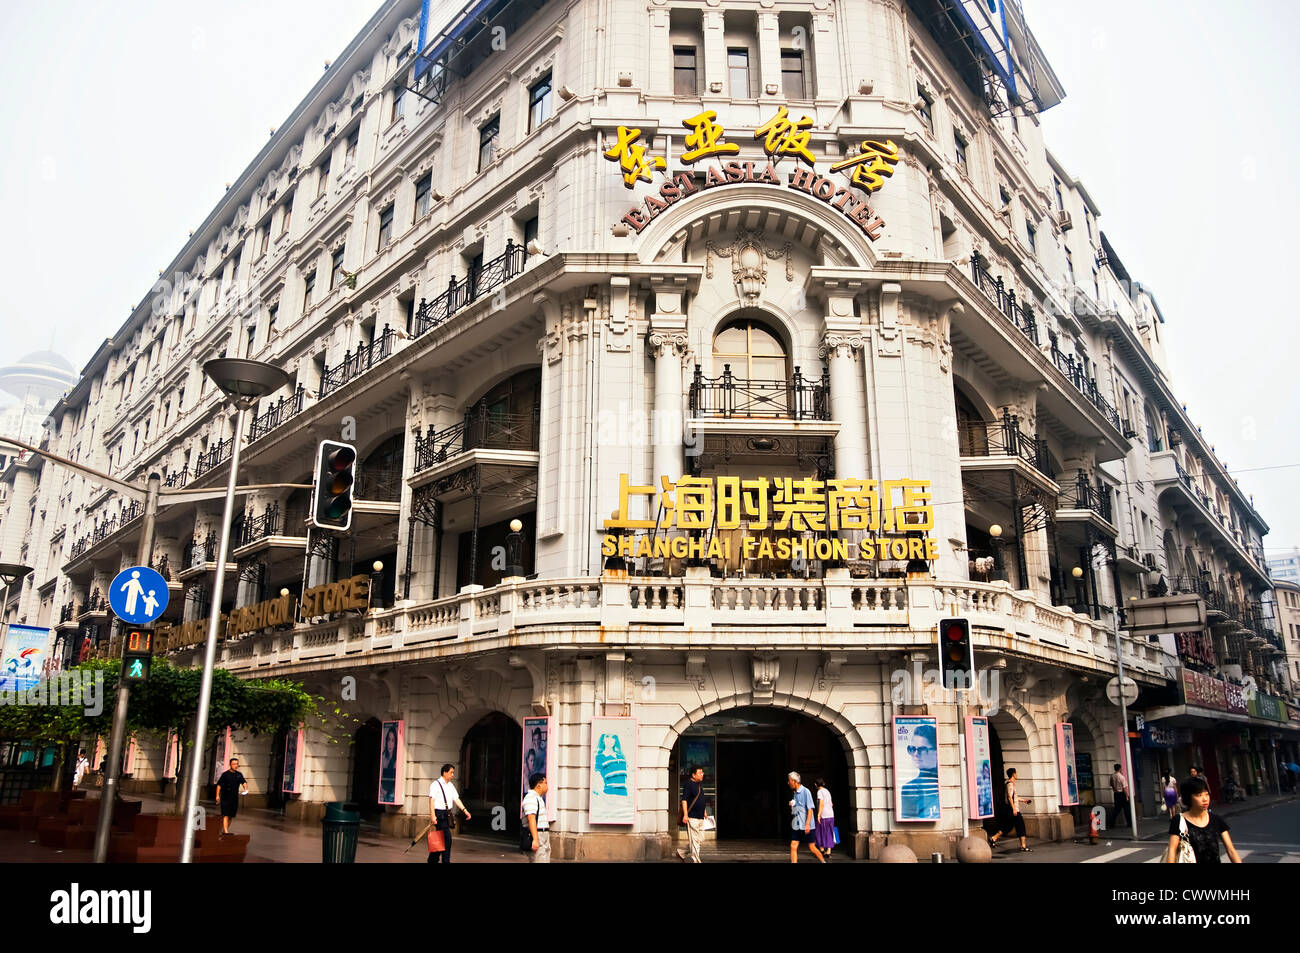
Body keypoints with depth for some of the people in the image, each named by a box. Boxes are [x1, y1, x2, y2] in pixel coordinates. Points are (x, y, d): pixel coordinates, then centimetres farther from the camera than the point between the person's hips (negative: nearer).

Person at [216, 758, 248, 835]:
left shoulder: (239, 775, 9)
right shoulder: (225, 774, -3)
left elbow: (244, 782, -2)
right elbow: (219, 785, -1)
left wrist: (245, 789, -22)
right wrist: (217, 795, -7)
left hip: (235, 798, 5)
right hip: (225, 798, -5)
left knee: (231, 816, 9)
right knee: (226, 815, -13)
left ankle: (224, 831, 22)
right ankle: (225, 831, -19)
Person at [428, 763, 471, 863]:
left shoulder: (450, 785, 14)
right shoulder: (436, 784, -9)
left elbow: (456, 799, 13)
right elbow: (431, 800, -14)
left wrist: (464, 810, 3)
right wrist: (432, 816, -22)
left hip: (447, 814, 8)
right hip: (439, 814, -7)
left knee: (440, 839, 12)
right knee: (447, 837, -9)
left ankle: (433, 860, 23)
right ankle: (445, 861, -1)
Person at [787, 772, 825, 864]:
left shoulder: (805, 791, -12)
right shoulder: (795, 793, 11)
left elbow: (810, 809, -14)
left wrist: (807, 824, -20)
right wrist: (791, 806, 1)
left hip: (806, 826, -7)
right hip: (796, 826, 7)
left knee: (812, 847, 5)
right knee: (793, 846, -4)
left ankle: (823, 861, 27)